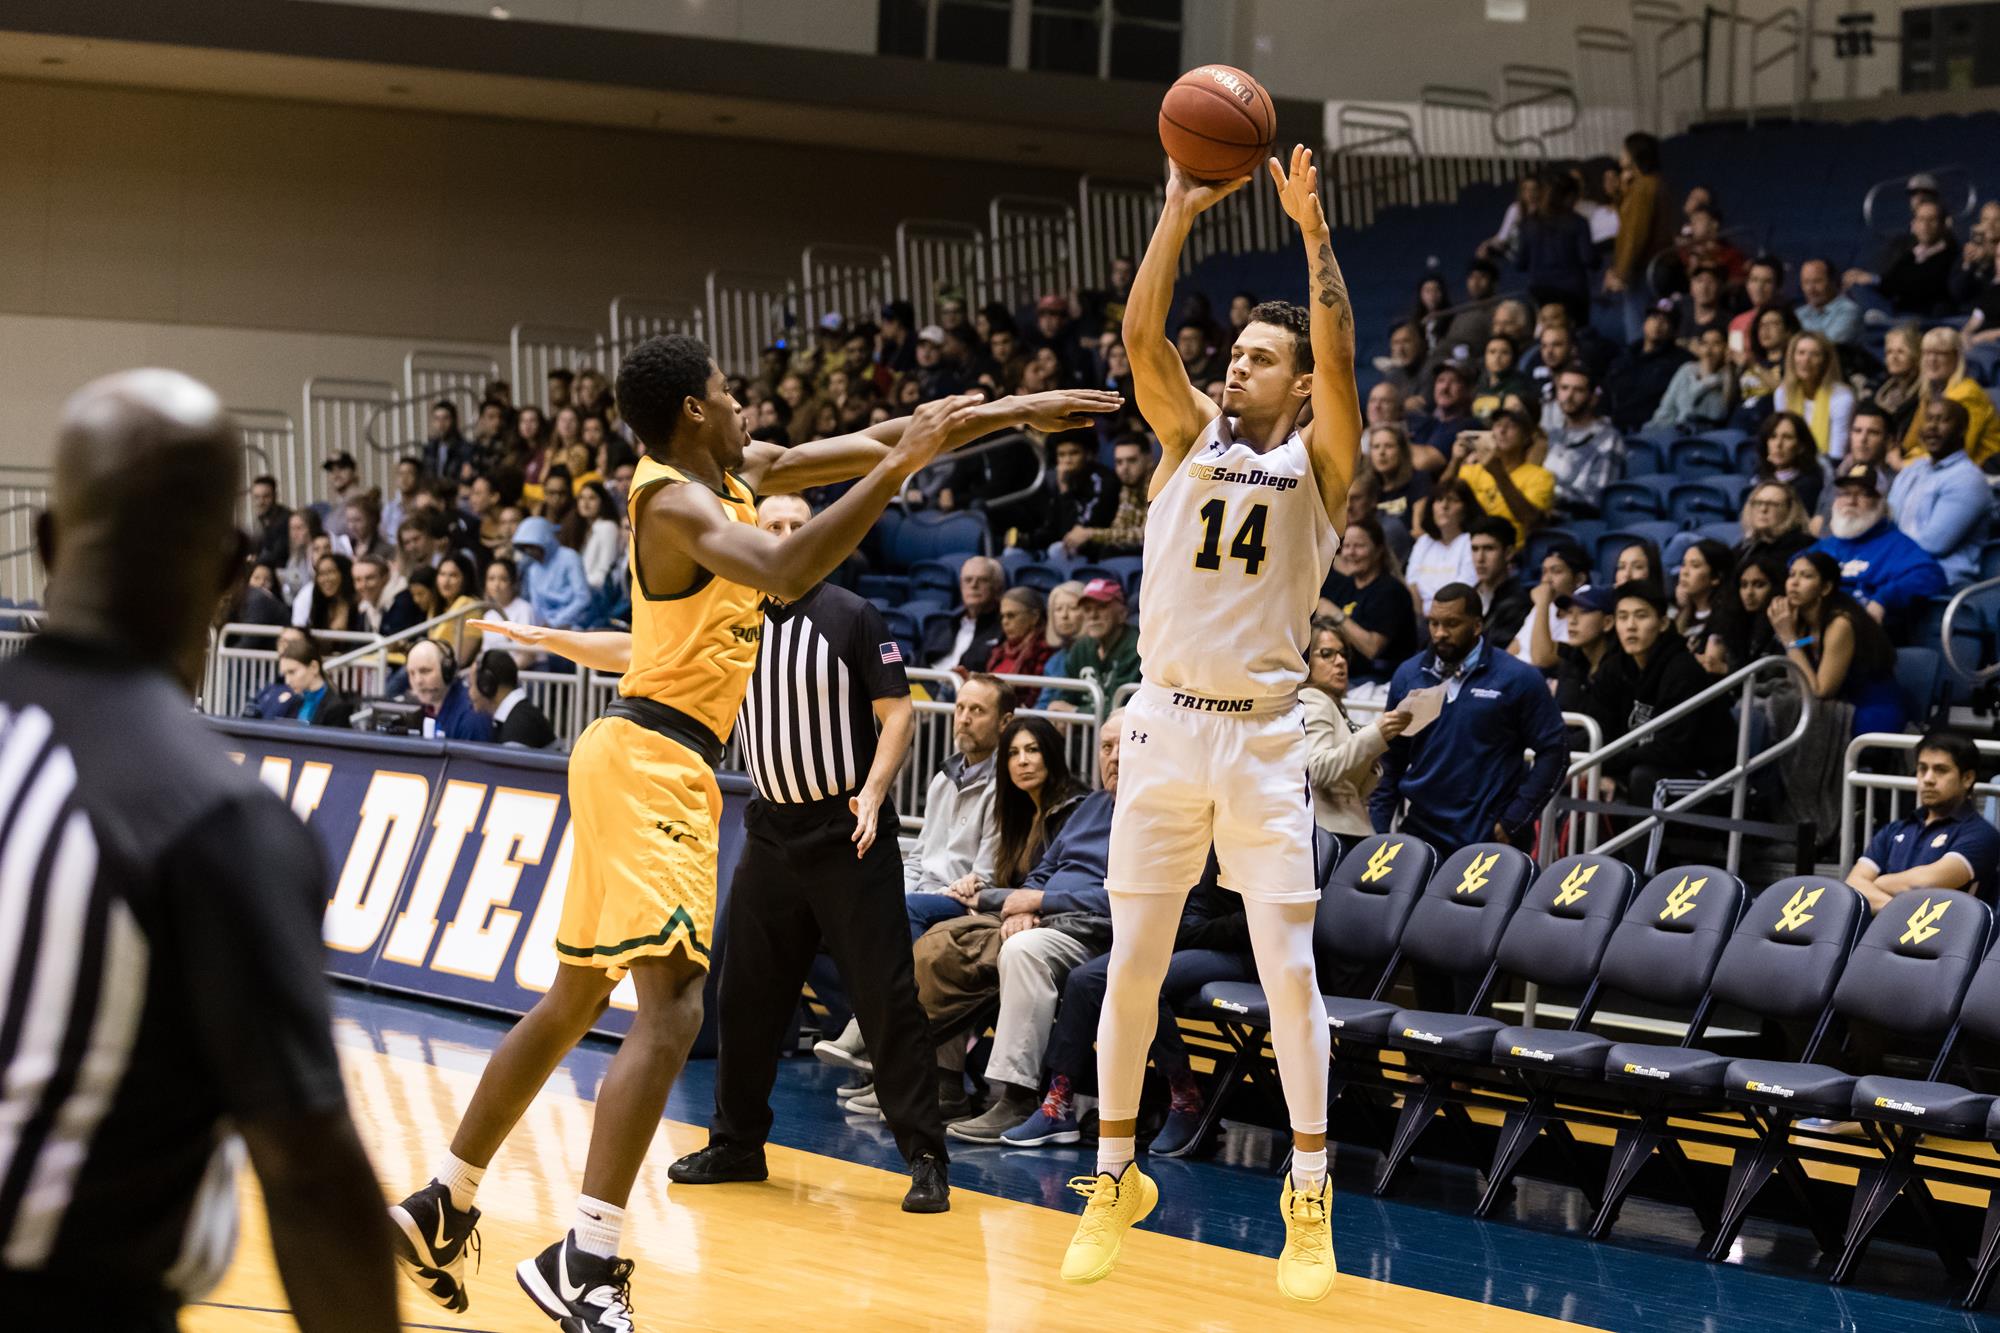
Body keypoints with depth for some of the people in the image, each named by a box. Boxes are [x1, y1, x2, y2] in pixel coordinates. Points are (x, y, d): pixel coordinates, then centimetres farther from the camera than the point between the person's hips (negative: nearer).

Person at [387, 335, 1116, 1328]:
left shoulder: (741, 470, 12)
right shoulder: (675, 499, -15)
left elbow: (870, 444, 20)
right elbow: (787, 573, -33)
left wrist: (1015, 413, 17)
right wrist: (898, 466, -30)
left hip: (638, 760, 10)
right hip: (652, 762, -10)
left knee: (575, 1000, 17)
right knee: (671, 1007, -18)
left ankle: (441, 1208, 26)